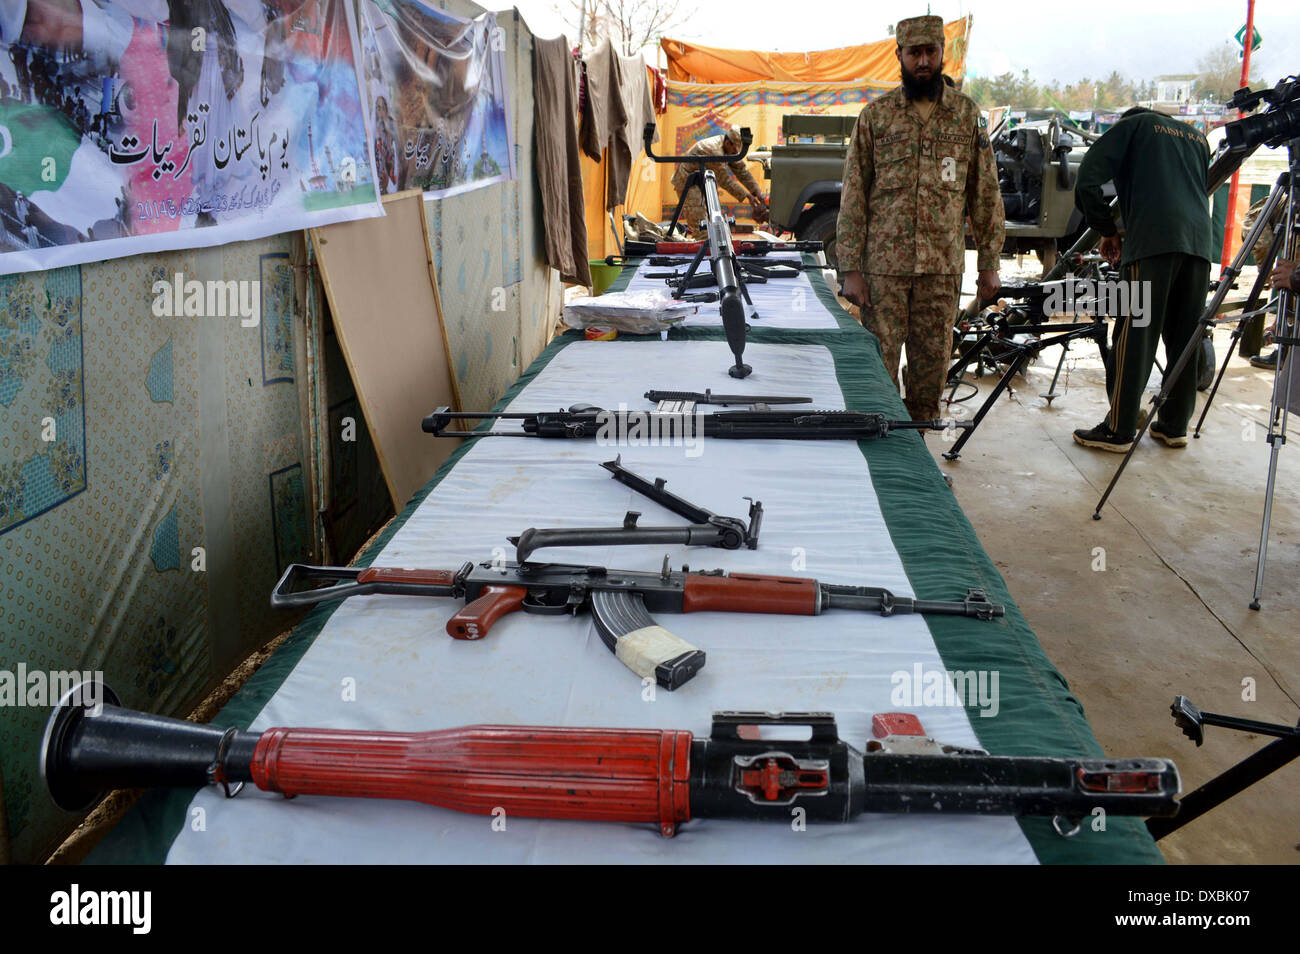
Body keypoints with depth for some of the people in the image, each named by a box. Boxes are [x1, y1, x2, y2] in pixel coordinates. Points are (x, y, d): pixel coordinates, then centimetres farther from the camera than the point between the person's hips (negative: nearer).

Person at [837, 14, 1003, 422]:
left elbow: (986, 194, 9)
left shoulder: (967, 114, 7)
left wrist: (989, 264, 5)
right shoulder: (875, 115, 3)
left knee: (932, 368, 8)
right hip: (884, 267, -2)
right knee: (878, 366, 0)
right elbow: (852, 196, 0)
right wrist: (851, 269, -6)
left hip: (943, 267, 2)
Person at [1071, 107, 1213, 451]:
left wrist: (1108, 231, 10)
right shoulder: (1197, 137, 31)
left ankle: (1118, 430, -5)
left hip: (1152, 241, -5)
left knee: (1134, 337, -6)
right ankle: (1175, 425, 15)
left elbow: (1087, 180, 2)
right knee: (1185, 338, 10)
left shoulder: (1133, 125, 15)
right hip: (1200, 243, 6)